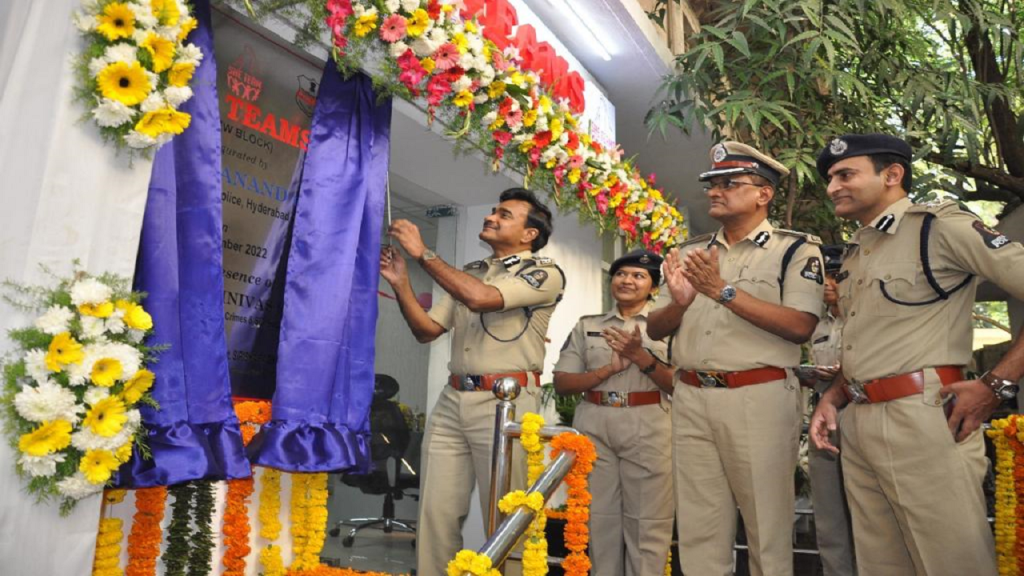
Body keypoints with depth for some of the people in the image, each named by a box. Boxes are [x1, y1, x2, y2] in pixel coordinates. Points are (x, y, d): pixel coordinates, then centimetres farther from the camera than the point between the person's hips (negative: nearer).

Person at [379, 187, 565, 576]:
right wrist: (401, 283, 2)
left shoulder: (545, 273, -2)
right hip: (451, 401, 6)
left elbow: (481, 298, -18)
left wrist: (422, 253, -11)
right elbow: (426, 330, 16)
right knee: (435, 512, 6)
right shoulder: (468, 272, 18)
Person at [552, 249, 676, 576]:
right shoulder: (587, 326, 12)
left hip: (649, 429, -2)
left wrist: (640, 356, -13)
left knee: (648, 523, 0)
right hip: (594, 428, 2)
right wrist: (609, 369, -7)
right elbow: (562, 383, 5)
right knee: (599, 518, 7)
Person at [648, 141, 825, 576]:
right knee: (697, 530, 12)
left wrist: (723, 291, -17)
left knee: (768, 531, 7)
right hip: (690, 398, 4)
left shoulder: (795, 249, 0)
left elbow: (801, 327, -14)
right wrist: (679, 303, -11)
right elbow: (654, 329, 11)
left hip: (760, 398, -4)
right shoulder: (689, 253, 13)